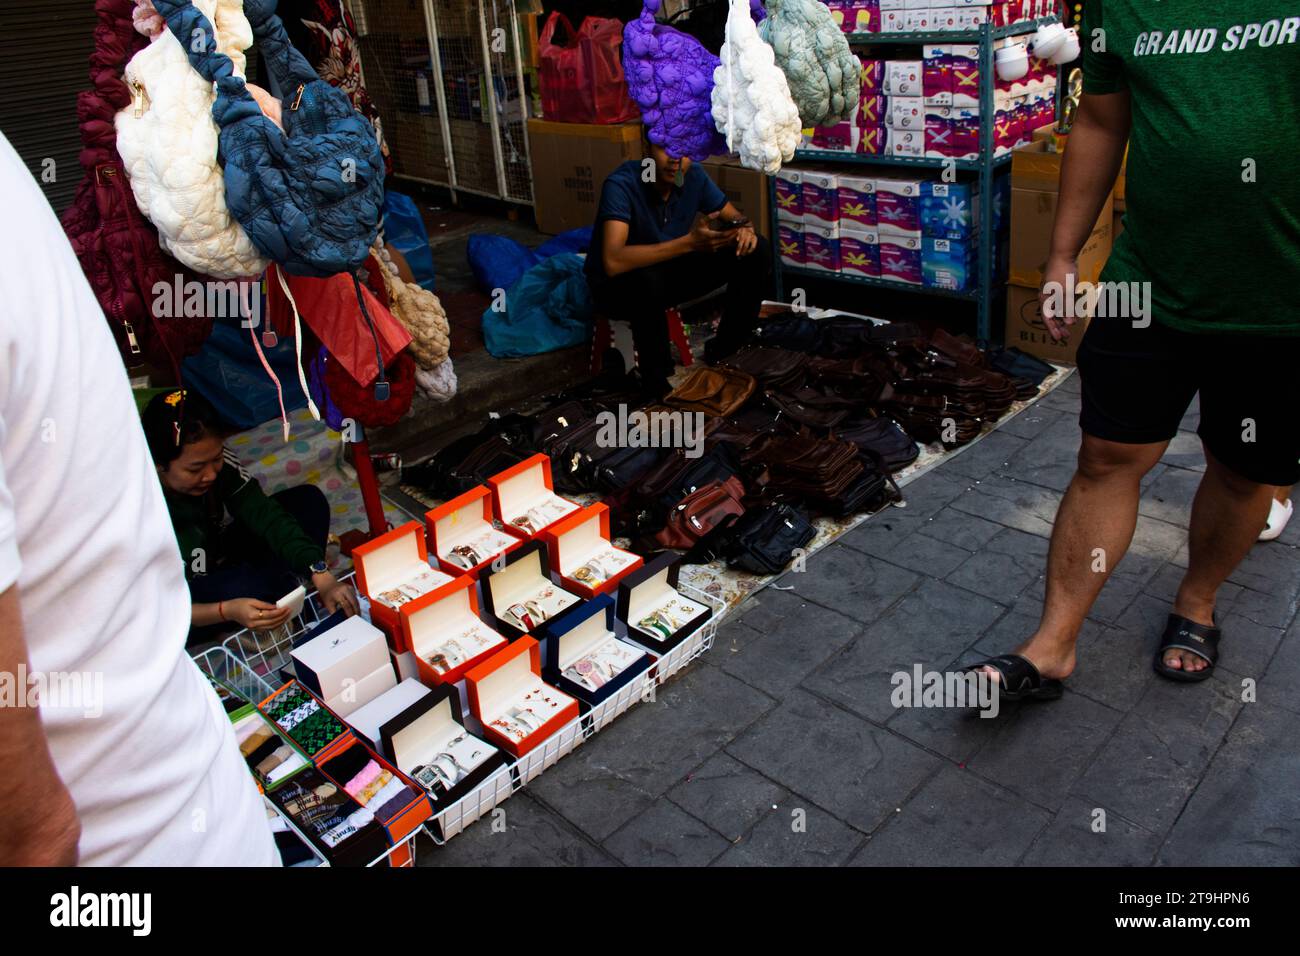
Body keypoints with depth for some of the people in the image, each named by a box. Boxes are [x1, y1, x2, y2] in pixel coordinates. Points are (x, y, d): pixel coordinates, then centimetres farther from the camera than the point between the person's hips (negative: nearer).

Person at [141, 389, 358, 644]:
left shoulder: (217, 461, -22)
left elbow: (265, 514, -24)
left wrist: (322, 577, -36)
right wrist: (227, 611, -43)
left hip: (219, 559, 6)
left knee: (308, 499, -8)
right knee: (246, 585, -38)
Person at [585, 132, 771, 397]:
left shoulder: (693, 176, -11)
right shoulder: (621, 184, -29)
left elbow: (734, 216, 2)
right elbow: (613, 262, -42)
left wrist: (744, 228, -24)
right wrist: (689, 242, -46)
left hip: (671, 269, 6)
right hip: (618, 284, -6)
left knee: (756, 250, -8)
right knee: (648, 282, -42)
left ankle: (724, 349, 4)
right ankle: (657, 382, -20)